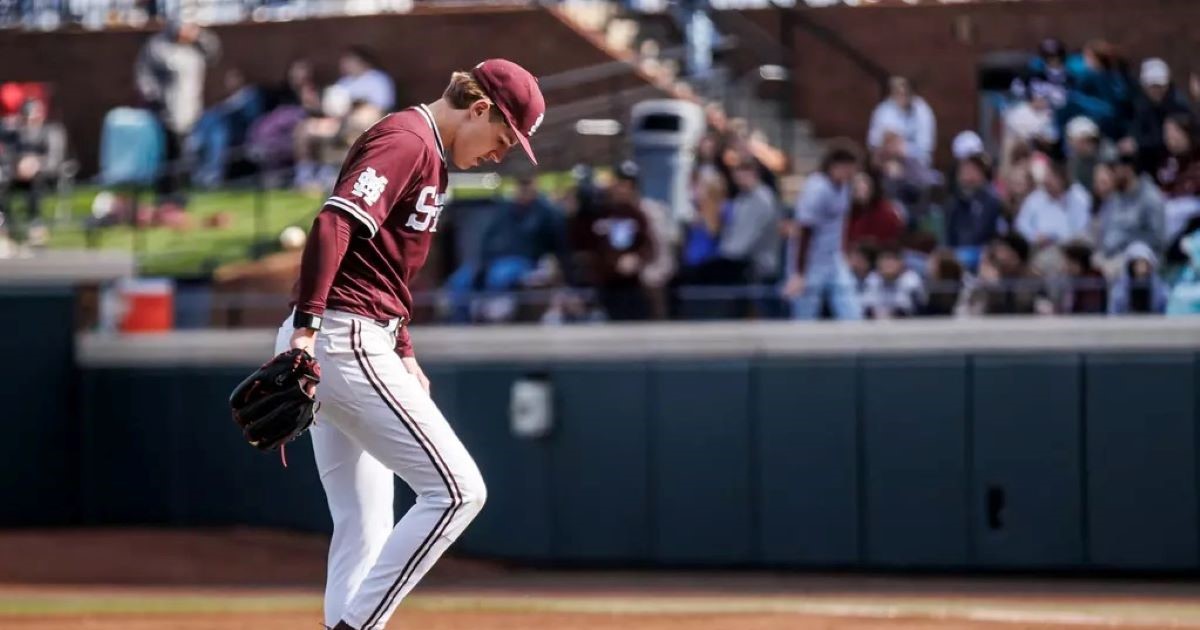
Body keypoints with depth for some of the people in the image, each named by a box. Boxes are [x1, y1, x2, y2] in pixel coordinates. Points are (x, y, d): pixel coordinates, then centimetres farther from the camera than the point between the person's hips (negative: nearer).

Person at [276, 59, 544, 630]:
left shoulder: (427, 153, 21)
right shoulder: (407, 140, -11)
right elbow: (334, 224, -24)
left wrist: (404, 356, 22)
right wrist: (307, 327, -33)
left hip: (337, 347, 11)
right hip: (345, 342, -11)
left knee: (365, 526, 11)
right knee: (456, 490, -11)